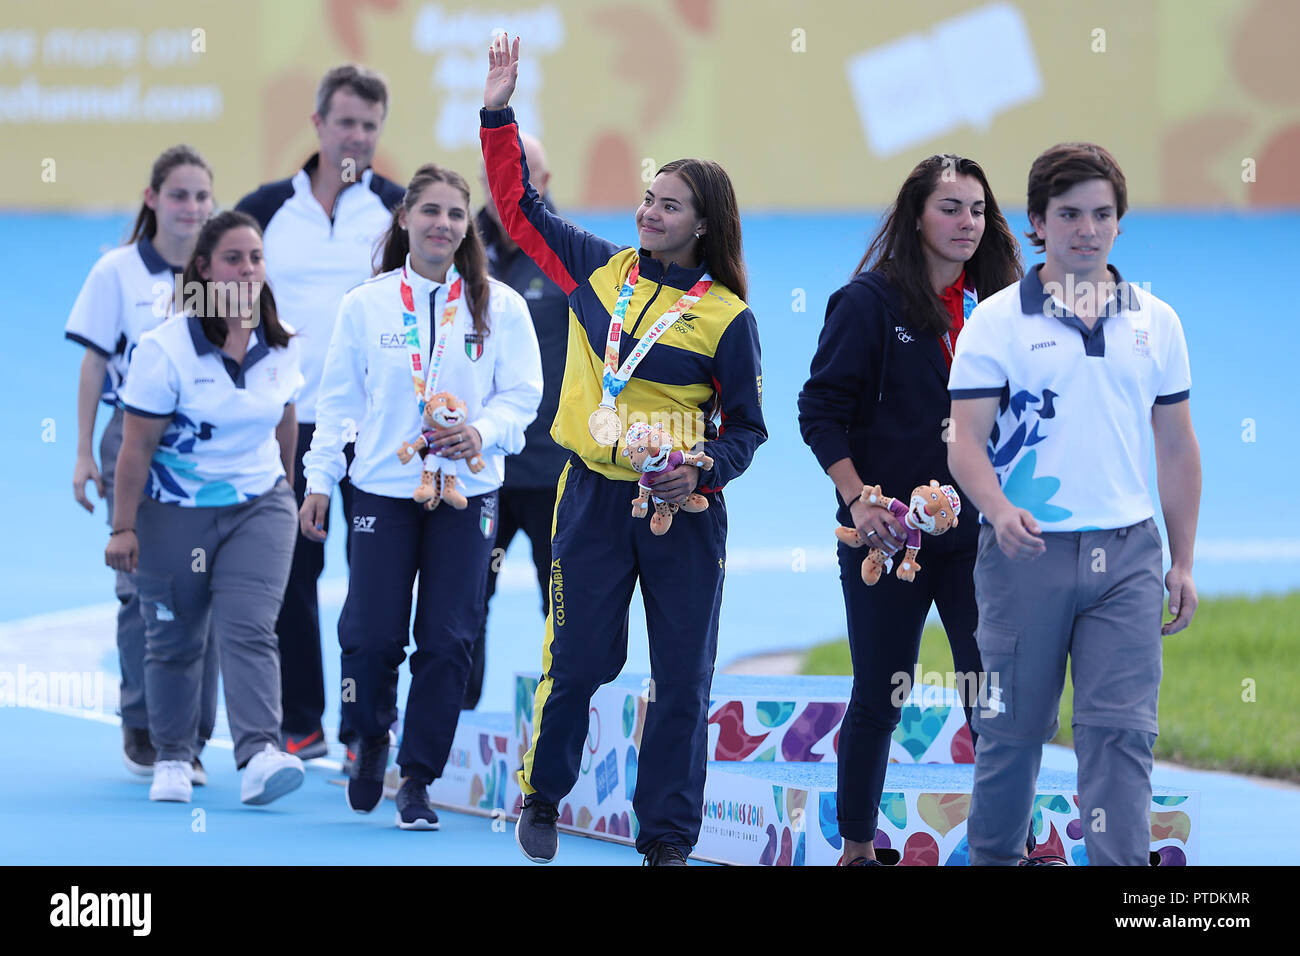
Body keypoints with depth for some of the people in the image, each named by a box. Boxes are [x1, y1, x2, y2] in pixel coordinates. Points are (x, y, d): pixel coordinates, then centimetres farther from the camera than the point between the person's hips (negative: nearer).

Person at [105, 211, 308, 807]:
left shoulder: (282, 346, 0)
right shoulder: (165, 349, -14)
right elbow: (138, 445, -12)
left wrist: (283, 489, 25)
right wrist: (123, 528, -13)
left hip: (259, 507, 2)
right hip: (175, 513, -2)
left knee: (249, 630, -14)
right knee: (175, 641, 9)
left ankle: (260, 756, -26)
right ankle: (172, 759, 25)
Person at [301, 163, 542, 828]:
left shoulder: (499, 306, 1)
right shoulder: (366, 305, 3)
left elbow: (523, 395, 2)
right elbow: (338, 398, 8)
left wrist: (480, 432, -16)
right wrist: (319, 479, 3)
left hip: (467, 492, 0)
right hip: (384, 490, 0)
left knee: (448, 640, -2)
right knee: (370, 635, -5)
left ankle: (418, 779, 9)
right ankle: (371, 737, 26)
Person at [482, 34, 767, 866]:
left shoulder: (727, 318, -4)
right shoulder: (601, 270, 4)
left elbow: (747, 427, 1)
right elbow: (521, 208, 13)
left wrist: (703, 471, -17)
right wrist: (499, 116, 7)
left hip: (683, 511, -1)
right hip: (595, 496, 2)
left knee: (683, 678, 1)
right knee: (576, 662, 2)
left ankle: (668, 840, 10)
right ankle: (542, 796, 25)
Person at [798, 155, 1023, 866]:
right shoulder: (871, 299, -3)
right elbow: (821, 411, -5)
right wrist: (860, 500, -14)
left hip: (974, 533, 3)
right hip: (888, 532, -3)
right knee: (879, 699, 5)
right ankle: (858, 849, 17)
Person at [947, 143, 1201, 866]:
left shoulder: (1156, 322, 9)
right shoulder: (998, 321, 0)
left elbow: (1177, 447, 14)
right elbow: (967, 441, -5)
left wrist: (1183, 562, 10)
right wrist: (1000, 512, -25)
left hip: (1126, 557, 2)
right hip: (1027, 553, -2)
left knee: (1122, 730, -7)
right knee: (1014, 729, 6)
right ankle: (994, 856, 24)